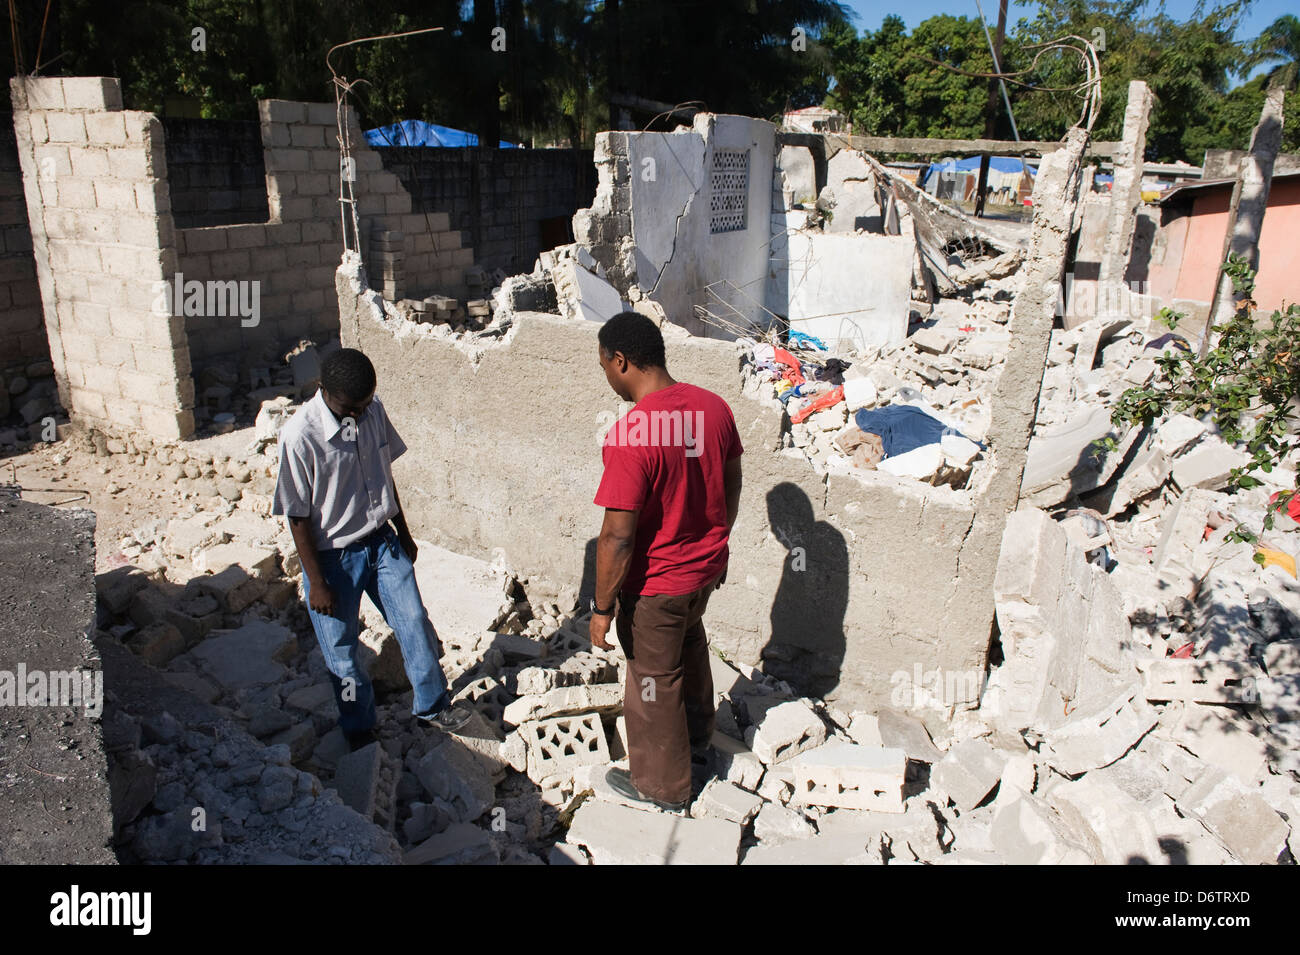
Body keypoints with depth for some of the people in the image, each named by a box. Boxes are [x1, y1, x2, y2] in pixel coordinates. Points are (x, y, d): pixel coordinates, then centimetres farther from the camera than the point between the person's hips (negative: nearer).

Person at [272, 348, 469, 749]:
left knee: (415, 624, 12)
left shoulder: (373, 411, -7)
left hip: (383, 543, 5)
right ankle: (359, 729, 35)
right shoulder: (300, 435, -24)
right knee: (341, 650, 12)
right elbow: (298, 517, -17)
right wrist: (316, 583, -13)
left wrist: (404, 533, 15)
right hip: (334, 558, -4)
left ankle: (432, 705, 34)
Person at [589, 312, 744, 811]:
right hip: (706, 566, 7)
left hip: (655, 584, -7)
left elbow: (617, 536, -27)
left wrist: (603, 606, -14)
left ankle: (662, 786, 37)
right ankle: (697, 738, 54)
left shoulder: (630, 434, -30)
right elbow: (731, 486, 6)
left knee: (654, 681, 15)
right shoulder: (714, 406, -7)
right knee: (689, 645, 31)